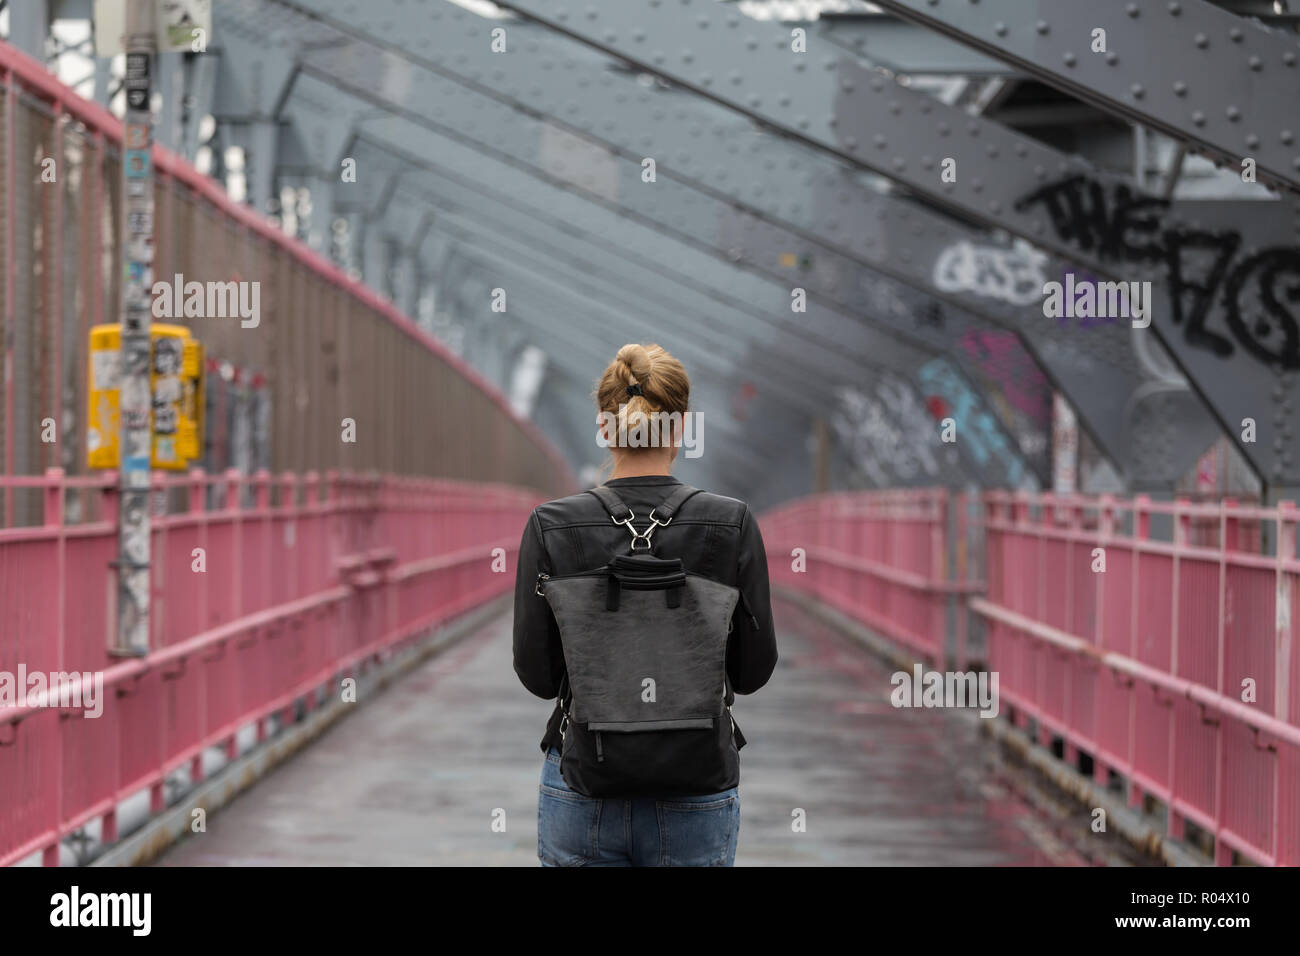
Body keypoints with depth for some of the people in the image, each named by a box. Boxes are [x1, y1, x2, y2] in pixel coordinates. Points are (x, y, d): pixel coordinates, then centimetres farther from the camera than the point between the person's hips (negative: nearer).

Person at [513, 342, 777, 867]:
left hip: (579, 800, 0)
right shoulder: (732, 524, -7)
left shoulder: (550, 526, -7)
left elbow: (536, 672, -4)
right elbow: (754, 669, -2)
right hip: (695, 798, 0)